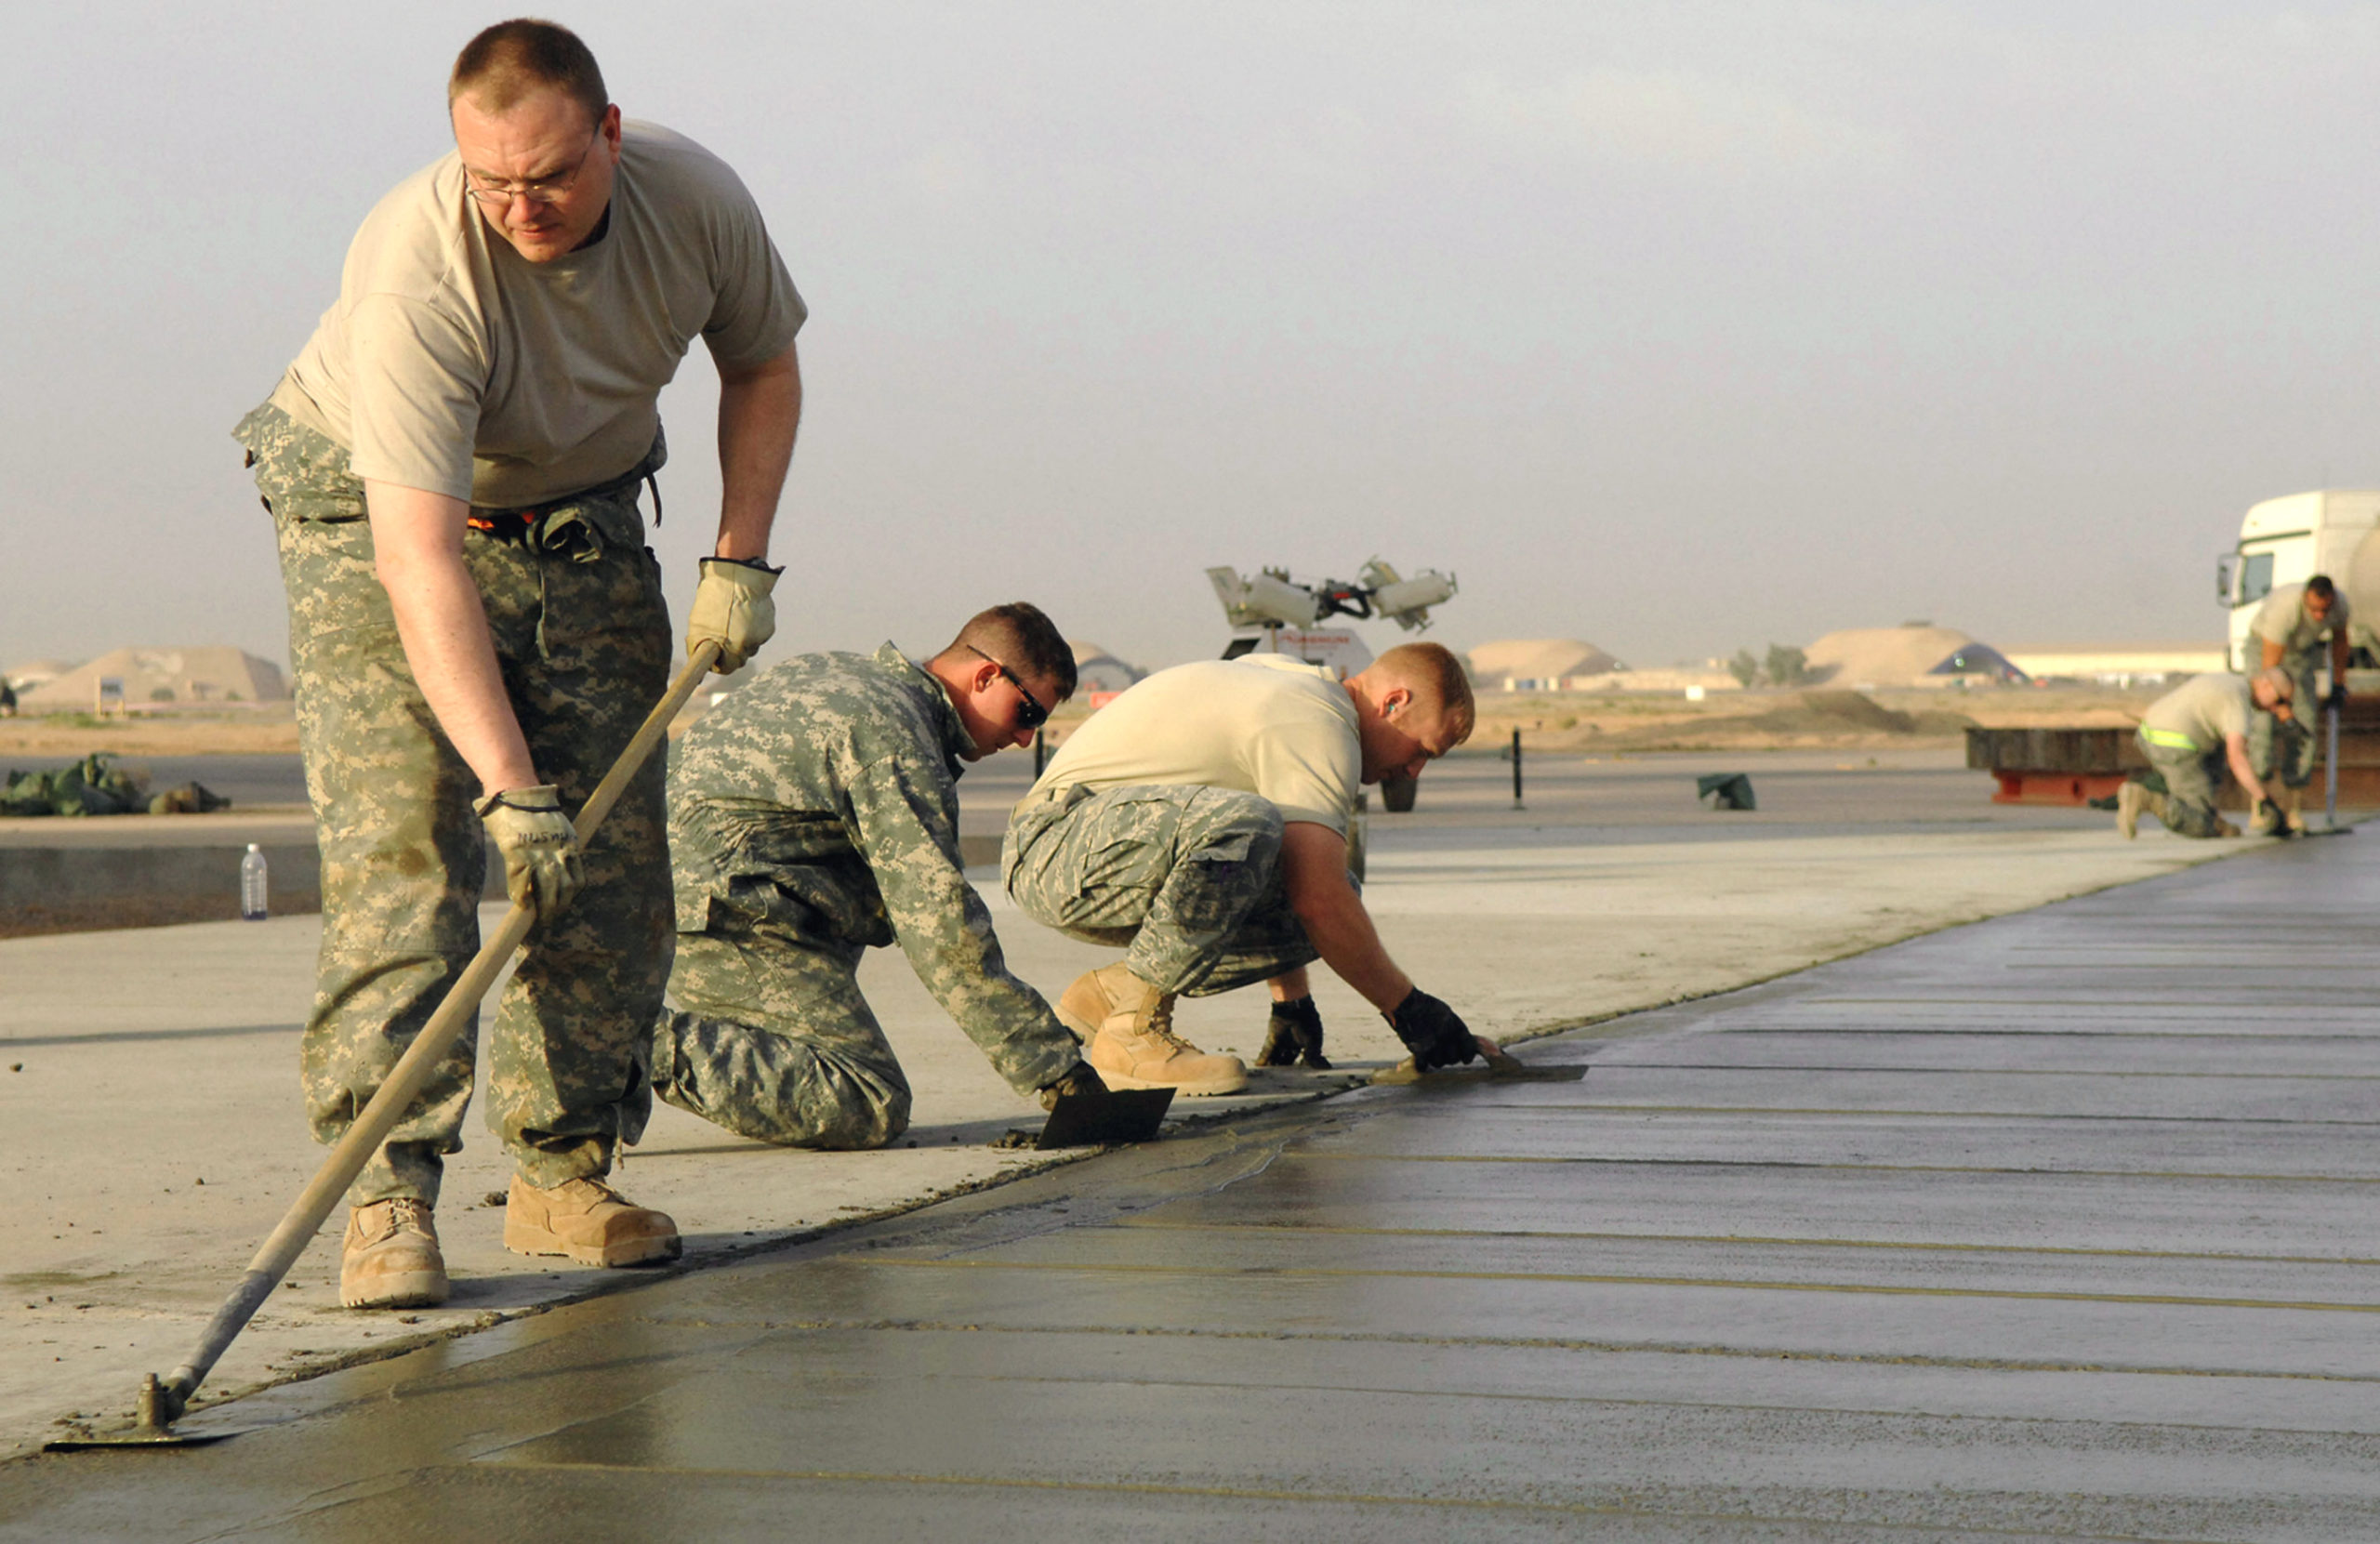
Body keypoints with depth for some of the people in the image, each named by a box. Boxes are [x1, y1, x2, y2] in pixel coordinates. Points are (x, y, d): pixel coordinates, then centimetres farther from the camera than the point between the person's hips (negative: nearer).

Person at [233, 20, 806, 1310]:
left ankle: (564, 1170, 7)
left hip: (581, 510, 5)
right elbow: (419, 554, -41)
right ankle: (383, 1190, -16)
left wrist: (740, 557, -7)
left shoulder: (696, 200, -20)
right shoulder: (416, 269, -36)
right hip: (372, 513, -5)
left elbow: (763, 368, 4)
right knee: (402, 849, -17)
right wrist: (510, 786, -47)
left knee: (612, 855, -2)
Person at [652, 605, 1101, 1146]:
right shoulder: (897, 740, -11)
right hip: (727, 913, -10)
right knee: (871, 1107, -15)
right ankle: (660, 1045, -20)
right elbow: (941, 927, -17)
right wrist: (1053, 1067, -15)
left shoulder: (825, 672, 20)